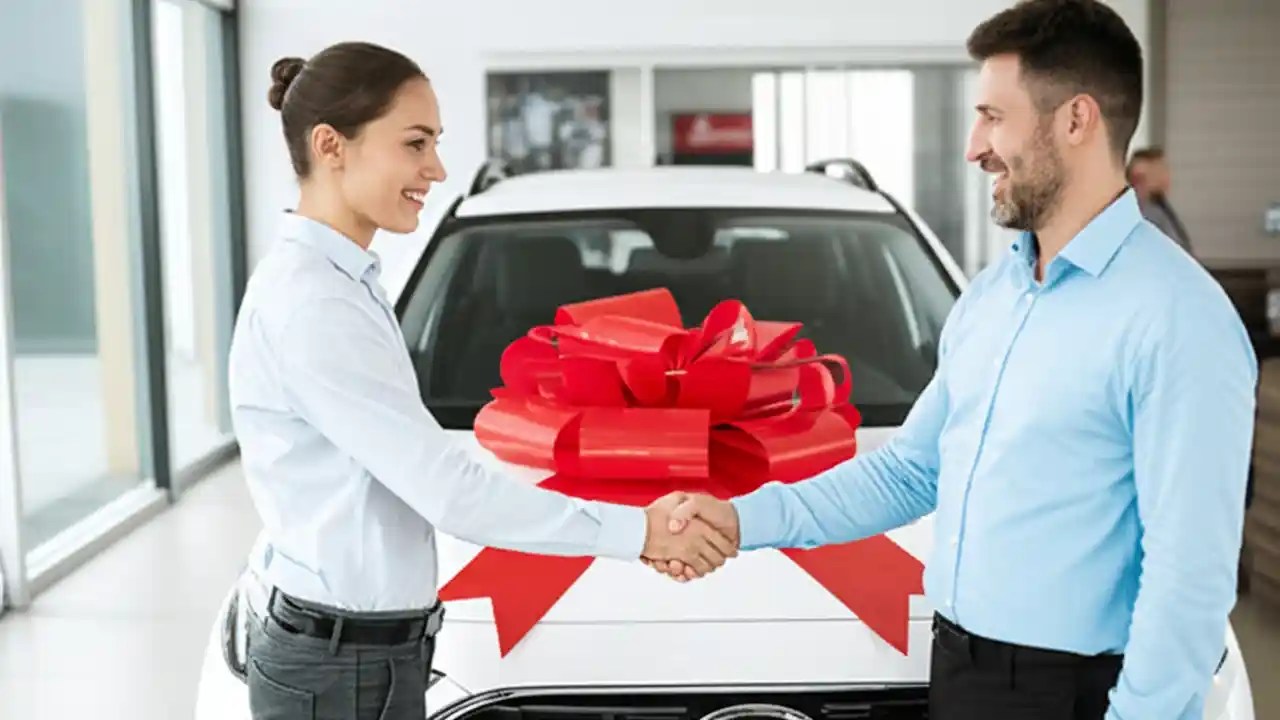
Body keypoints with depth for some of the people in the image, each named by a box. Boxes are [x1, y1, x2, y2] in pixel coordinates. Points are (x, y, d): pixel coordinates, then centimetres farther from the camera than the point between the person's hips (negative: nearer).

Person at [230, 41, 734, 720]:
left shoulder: (340, 283, 10)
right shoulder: (310, 305, -20)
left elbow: (415, 475, 8)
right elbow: (446, 489, -22)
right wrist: (637, 530, -18)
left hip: (364, 650, 9)